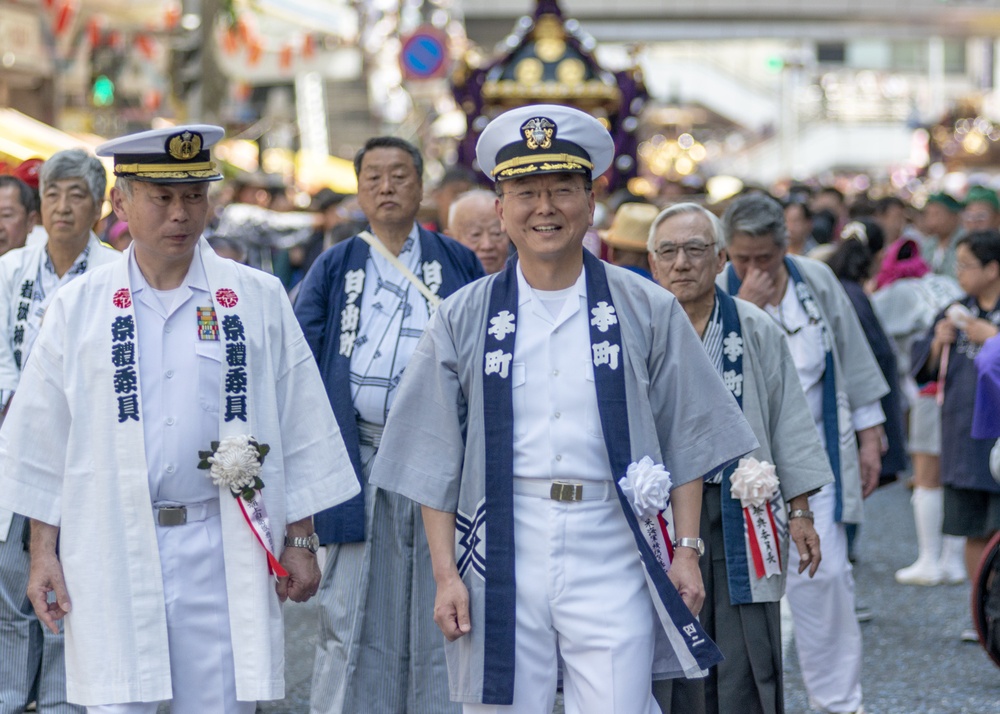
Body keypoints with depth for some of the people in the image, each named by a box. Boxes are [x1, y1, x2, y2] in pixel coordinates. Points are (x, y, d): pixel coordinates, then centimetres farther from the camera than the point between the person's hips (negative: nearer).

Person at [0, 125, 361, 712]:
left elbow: (299, 433, 7)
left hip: (224, 554, 0)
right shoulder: (79, 307, 7)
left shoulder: (259, 299, 6)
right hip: (112, 553, 0)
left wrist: (300, 541, 4)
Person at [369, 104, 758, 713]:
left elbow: (686, 441, 8)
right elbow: (436, 459, 7)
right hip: (502, 554, 1)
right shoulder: (464, 320, 7)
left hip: (613, 554, -1)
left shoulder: (647, 311, 6)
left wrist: (687, 550, 1)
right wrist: (445, 572, 1)